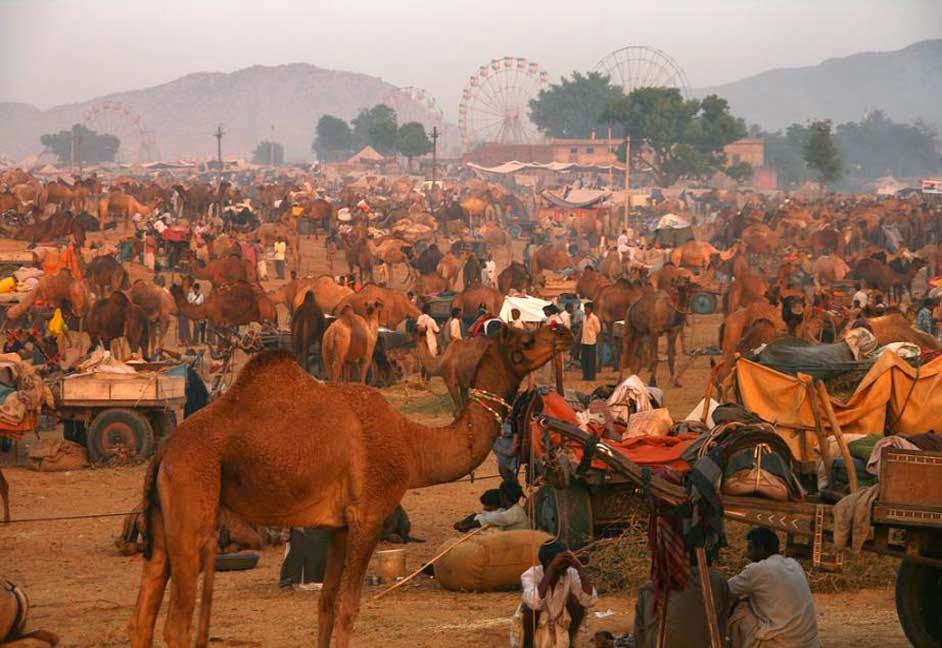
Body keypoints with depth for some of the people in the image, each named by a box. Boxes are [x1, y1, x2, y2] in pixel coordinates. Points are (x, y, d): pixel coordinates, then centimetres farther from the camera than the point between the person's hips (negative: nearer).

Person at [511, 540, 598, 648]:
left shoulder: (571, 574, -16)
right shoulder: (530, 575, -25)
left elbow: (590, 601, -29)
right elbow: (535, 603, -44)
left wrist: (579, 567, -33)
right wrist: (551, 568, -44)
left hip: (559, 630, 3)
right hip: (530, 631, -3)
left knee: (576, 599, -18)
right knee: (532, 606, -31)